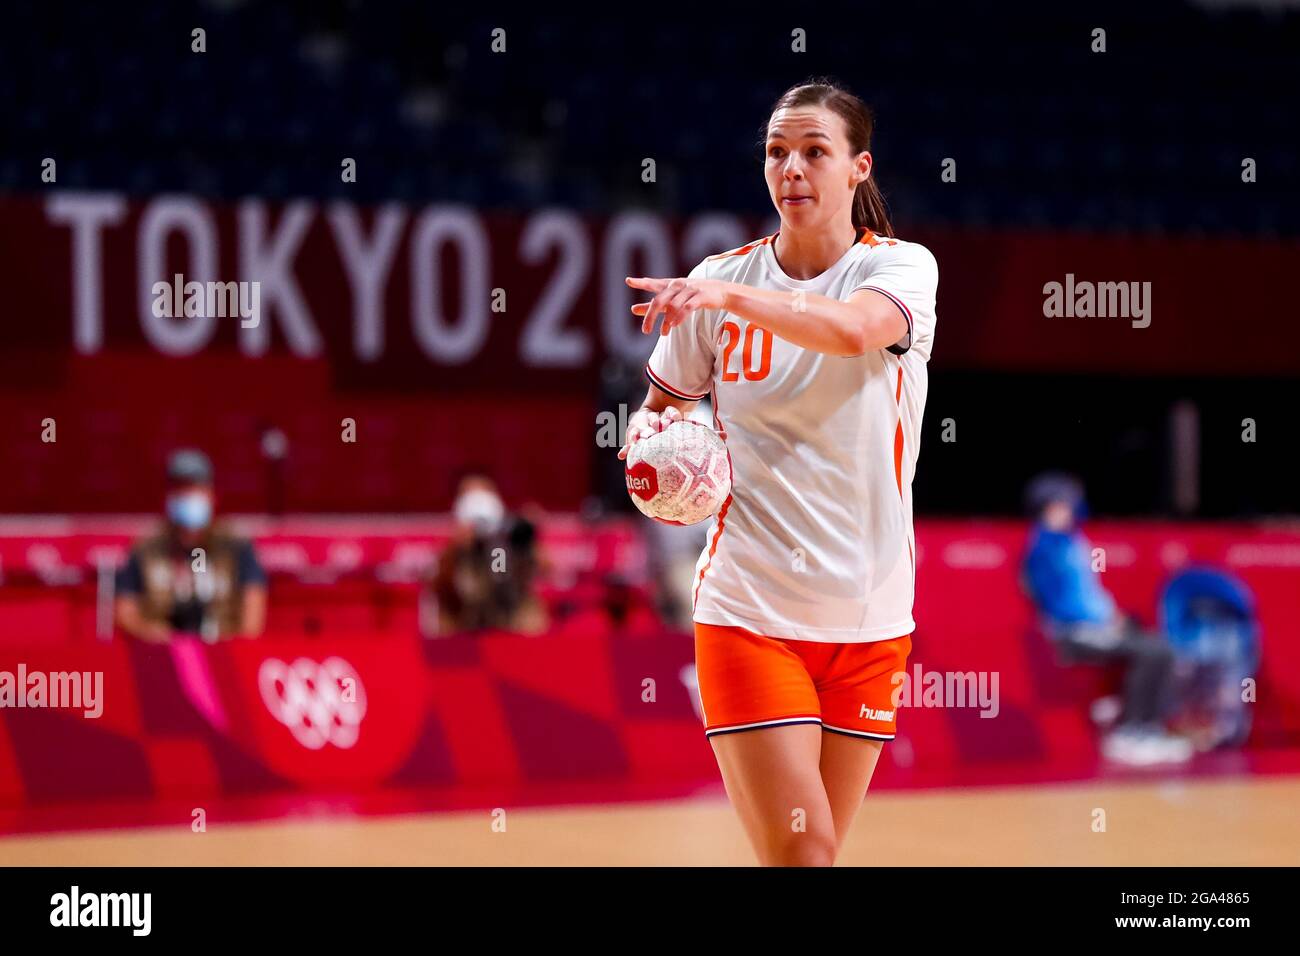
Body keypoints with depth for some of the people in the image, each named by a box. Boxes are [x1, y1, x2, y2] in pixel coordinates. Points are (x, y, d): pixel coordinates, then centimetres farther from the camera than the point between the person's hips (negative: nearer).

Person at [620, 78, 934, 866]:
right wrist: (649, 439, -10)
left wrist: (729, 297, -39)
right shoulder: (720, 281, 3)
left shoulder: (903, 267, -3)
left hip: (868, 616, 1)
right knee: (799, 852, -13)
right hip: (747, 606, -1)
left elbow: (853, 329, -26)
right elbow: (661, 407, 14)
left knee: (818, 852, 9)